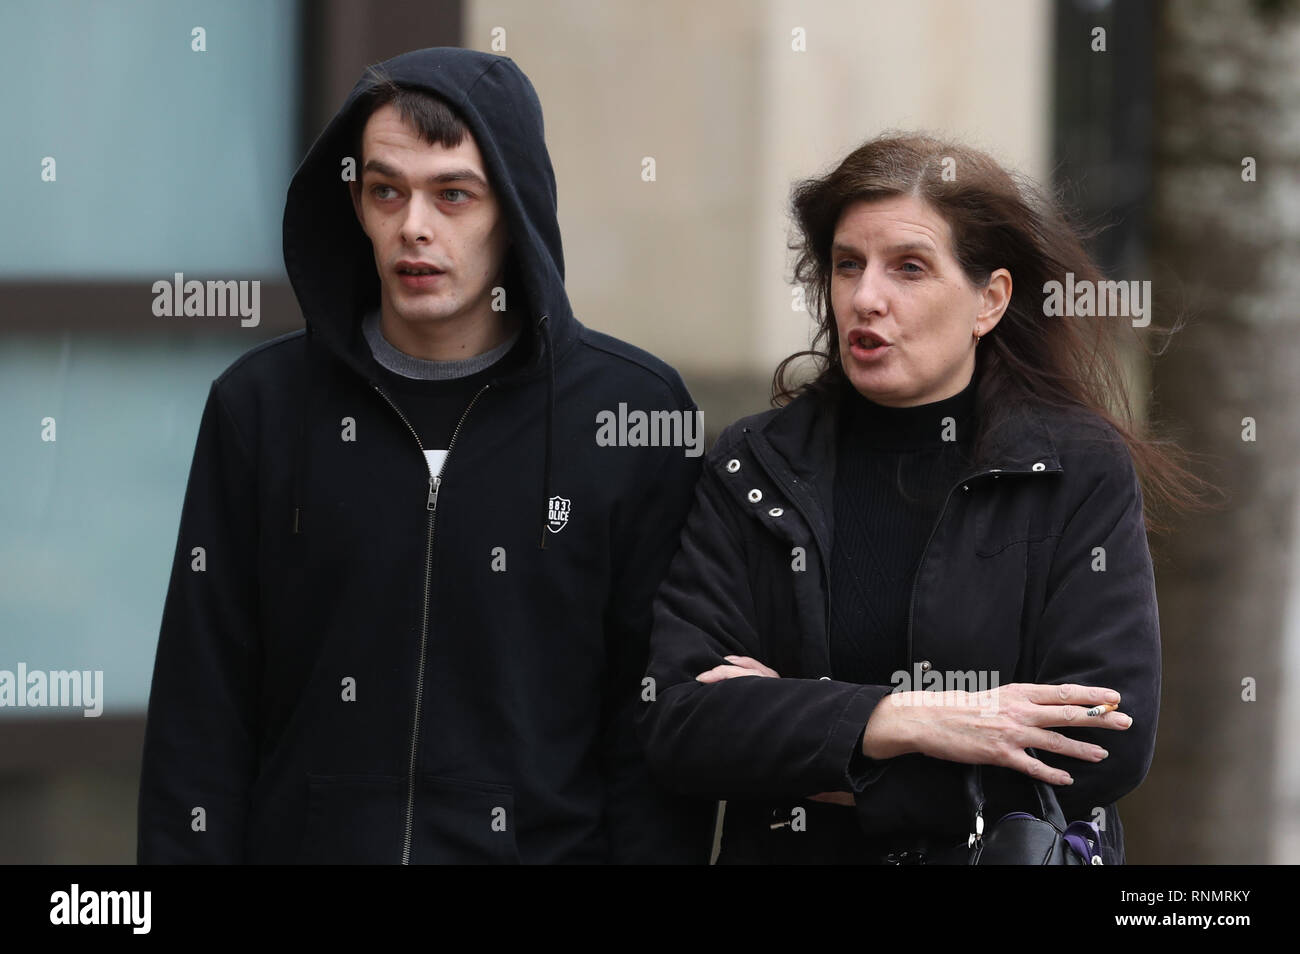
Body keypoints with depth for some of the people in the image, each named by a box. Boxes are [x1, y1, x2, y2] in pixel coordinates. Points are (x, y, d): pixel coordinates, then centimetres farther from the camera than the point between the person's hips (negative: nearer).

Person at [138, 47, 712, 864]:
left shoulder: (637, 412, -4)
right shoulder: (262, 405, 1)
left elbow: (657, 724, -4)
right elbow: (200, 724, 1)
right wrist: (186, 852, -6)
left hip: (545, 842, -1)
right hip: (305, 837, 1)